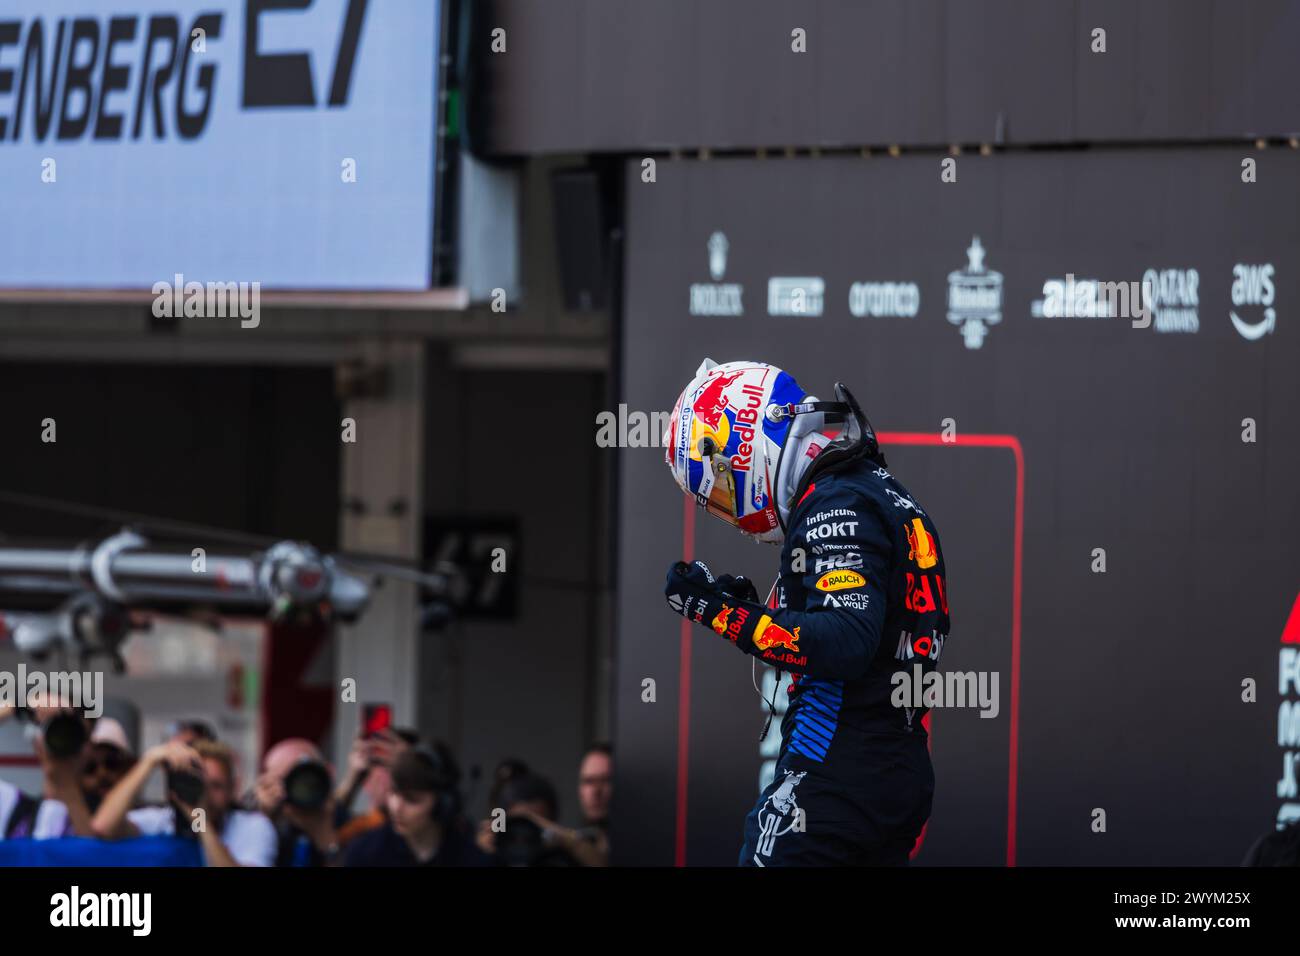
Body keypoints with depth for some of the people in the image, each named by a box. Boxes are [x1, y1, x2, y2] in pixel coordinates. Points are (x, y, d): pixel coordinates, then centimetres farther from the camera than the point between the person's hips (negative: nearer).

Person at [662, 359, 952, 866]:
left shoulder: (837, 508, -13)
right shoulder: (882, 492, 17)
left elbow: (844, 646, -26)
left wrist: (721, 611, -21)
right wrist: (755, 609, 12)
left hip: (838, 780, -10)